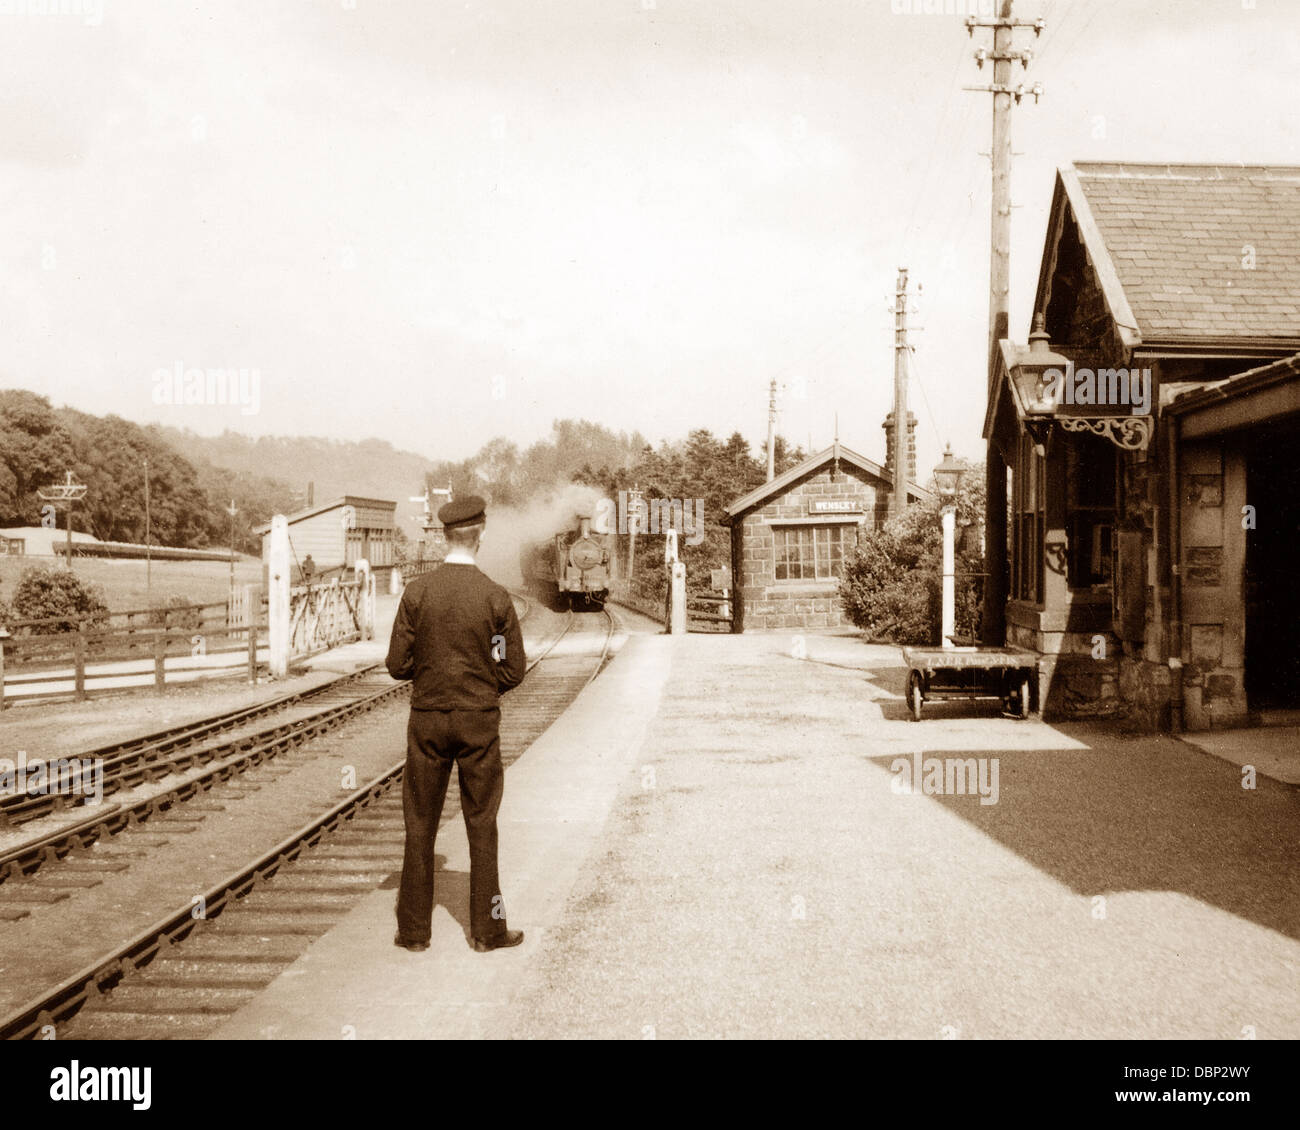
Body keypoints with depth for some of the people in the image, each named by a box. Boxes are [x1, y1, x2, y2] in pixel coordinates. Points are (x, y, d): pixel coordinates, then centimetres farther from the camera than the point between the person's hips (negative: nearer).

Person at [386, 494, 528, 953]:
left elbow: (398, 664, -4)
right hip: (479, 720, -1)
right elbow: (514, 669, -4)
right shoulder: (496, 597, -8)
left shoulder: (416, 592, -6)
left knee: (420, 825, 9)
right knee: (481, 824, 8)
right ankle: (487, 928, 13)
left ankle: (414, 929, 14)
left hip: (427, 718, 1)